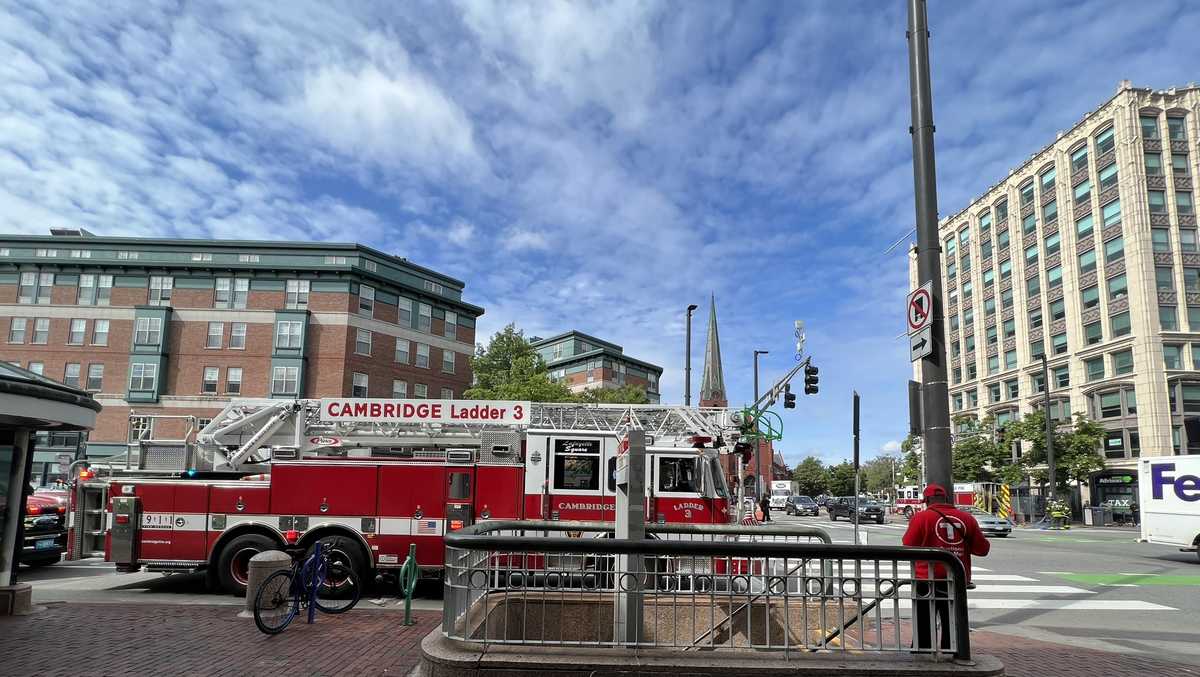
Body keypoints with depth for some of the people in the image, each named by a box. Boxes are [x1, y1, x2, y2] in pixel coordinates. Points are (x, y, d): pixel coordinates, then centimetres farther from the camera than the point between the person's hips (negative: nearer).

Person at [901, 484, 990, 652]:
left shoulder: (921, 517, -8)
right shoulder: (967, 518, 2)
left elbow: (907, 548, -6)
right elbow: (982, 549, 7)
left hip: (929, 580, -3)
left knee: (924, 625, 7)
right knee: (951, 625, 15)